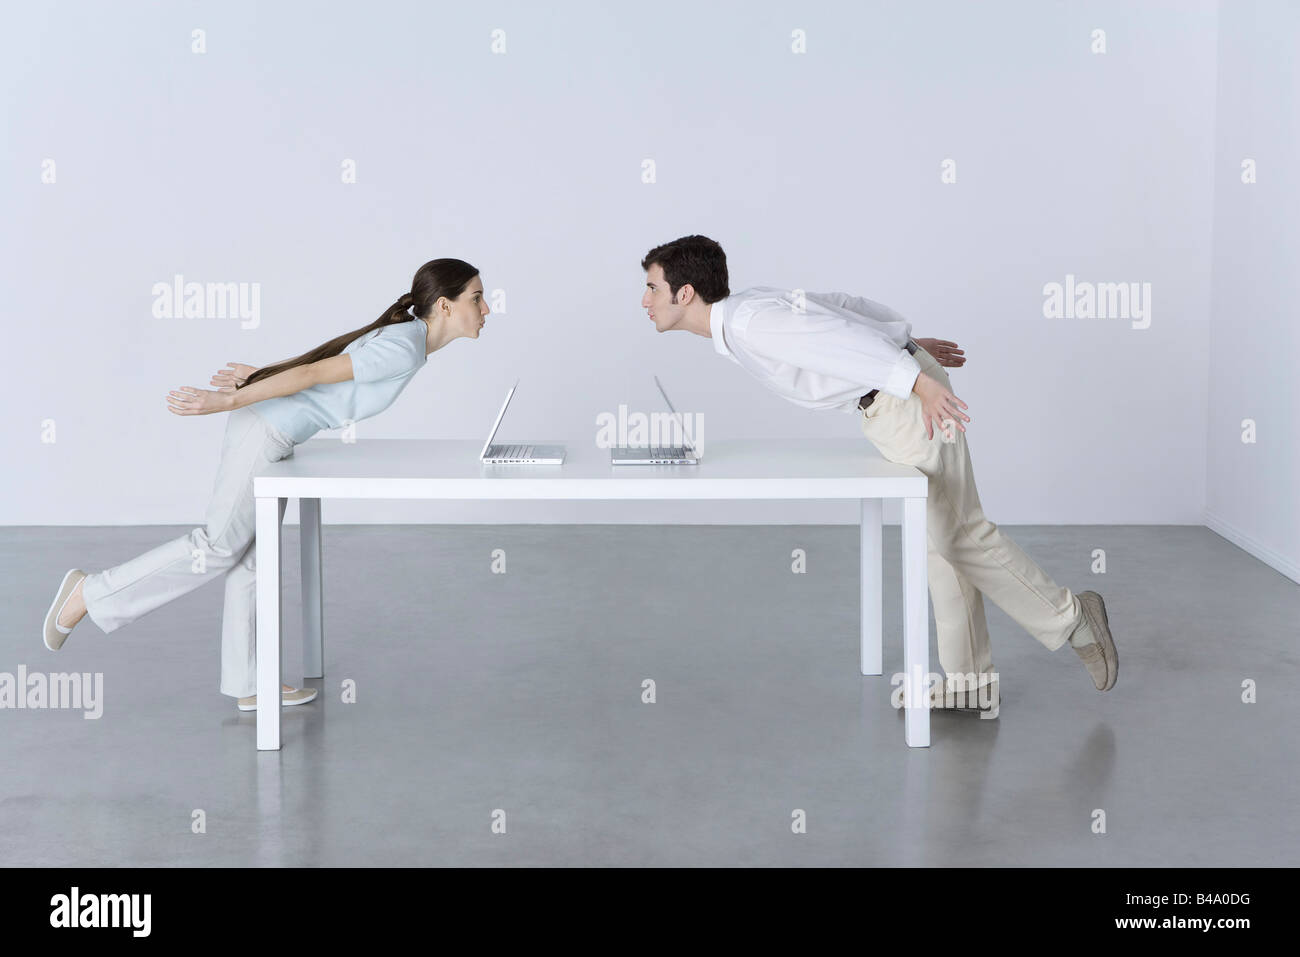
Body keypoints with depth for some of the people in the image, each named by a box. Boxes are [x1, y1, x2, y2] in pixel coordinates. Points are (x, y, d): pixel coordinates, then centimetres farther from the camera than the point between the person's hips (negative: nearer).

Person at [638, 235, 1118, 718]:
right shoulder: (746, 306, 11)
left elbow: (840, 335, -27)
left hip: (906, 404, -10)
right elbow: (834, 305, 20)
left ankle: (1070, 619, 16)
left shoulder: (747, 323, -19)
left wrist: (919, 381, -32)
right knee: (941, 536, 13)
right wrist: (911, 342, 29)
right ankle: (968, 683, 21)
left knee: (957, 534, 1)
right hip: (894, 402, 10)